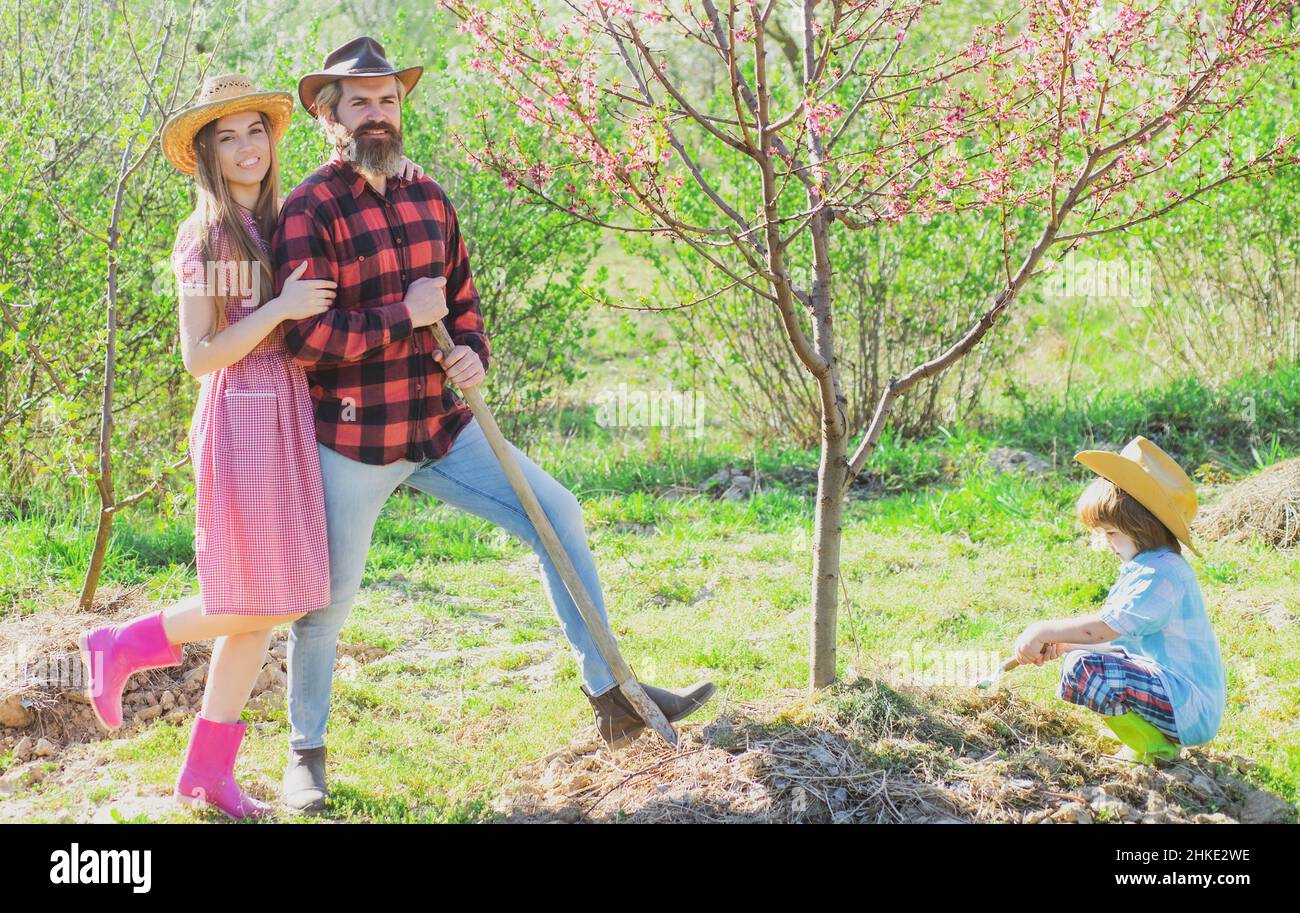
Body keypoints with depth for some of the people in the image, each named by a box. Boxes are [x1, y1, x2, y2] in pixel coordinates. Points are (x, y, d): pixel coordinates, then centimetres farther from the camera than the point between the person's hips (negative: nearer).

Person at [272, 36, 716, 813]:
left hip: (440, 427, 6)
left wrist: (475, 353, -2)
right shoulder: (310, 211, -13)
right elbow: (303, 336, -22)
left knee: (559, 516, -2)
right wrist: (404, 318, -18)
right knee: (328, 599, 3)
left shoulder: (430, 201, 8)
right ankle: (307, 751, 25)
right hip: (353, 441, -6)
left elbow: (464, 298, 19)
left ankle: (612, 697, 4)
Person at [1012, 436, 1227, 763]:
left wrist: (1044, 631, -14)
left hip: (1193, 706, -11)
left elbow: (1107, 627, -25)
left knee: (1084, 669, -28)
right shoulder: (1147, 568, 15)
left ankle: (1154, 747, -10)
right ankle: (1154, 736, 12)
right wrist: (1062, 645, 6)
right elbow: (1121, 639, 17)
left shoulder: (1163, 575, -19)